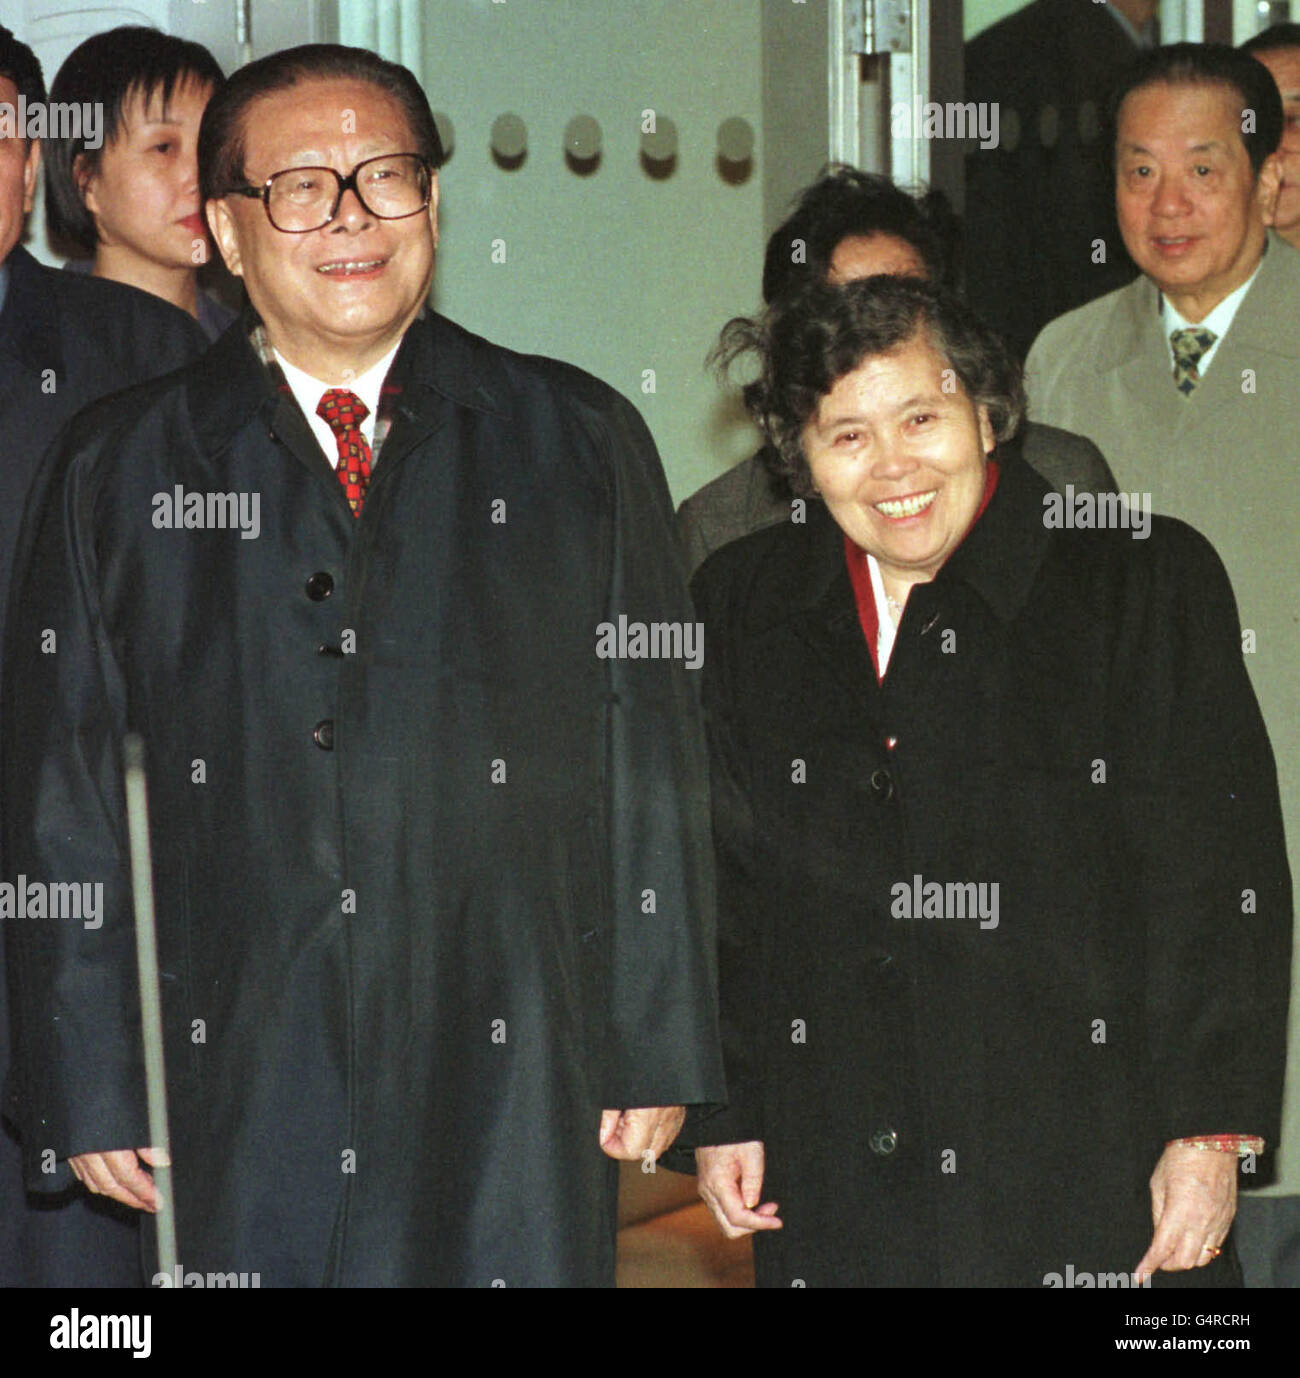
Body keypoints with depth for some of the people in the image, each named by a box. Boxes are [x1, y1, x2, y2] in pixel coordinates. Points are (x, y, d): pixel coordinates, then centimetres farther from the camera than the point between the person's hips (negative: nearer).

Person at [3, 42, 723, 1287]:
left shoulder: (579, 442, 7)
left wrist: (659, 1049, 3)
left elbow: (655, 767, 6)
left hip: (517, 1093, 0)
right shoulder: (120, 472, 7)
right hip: (242, 1100, 0)